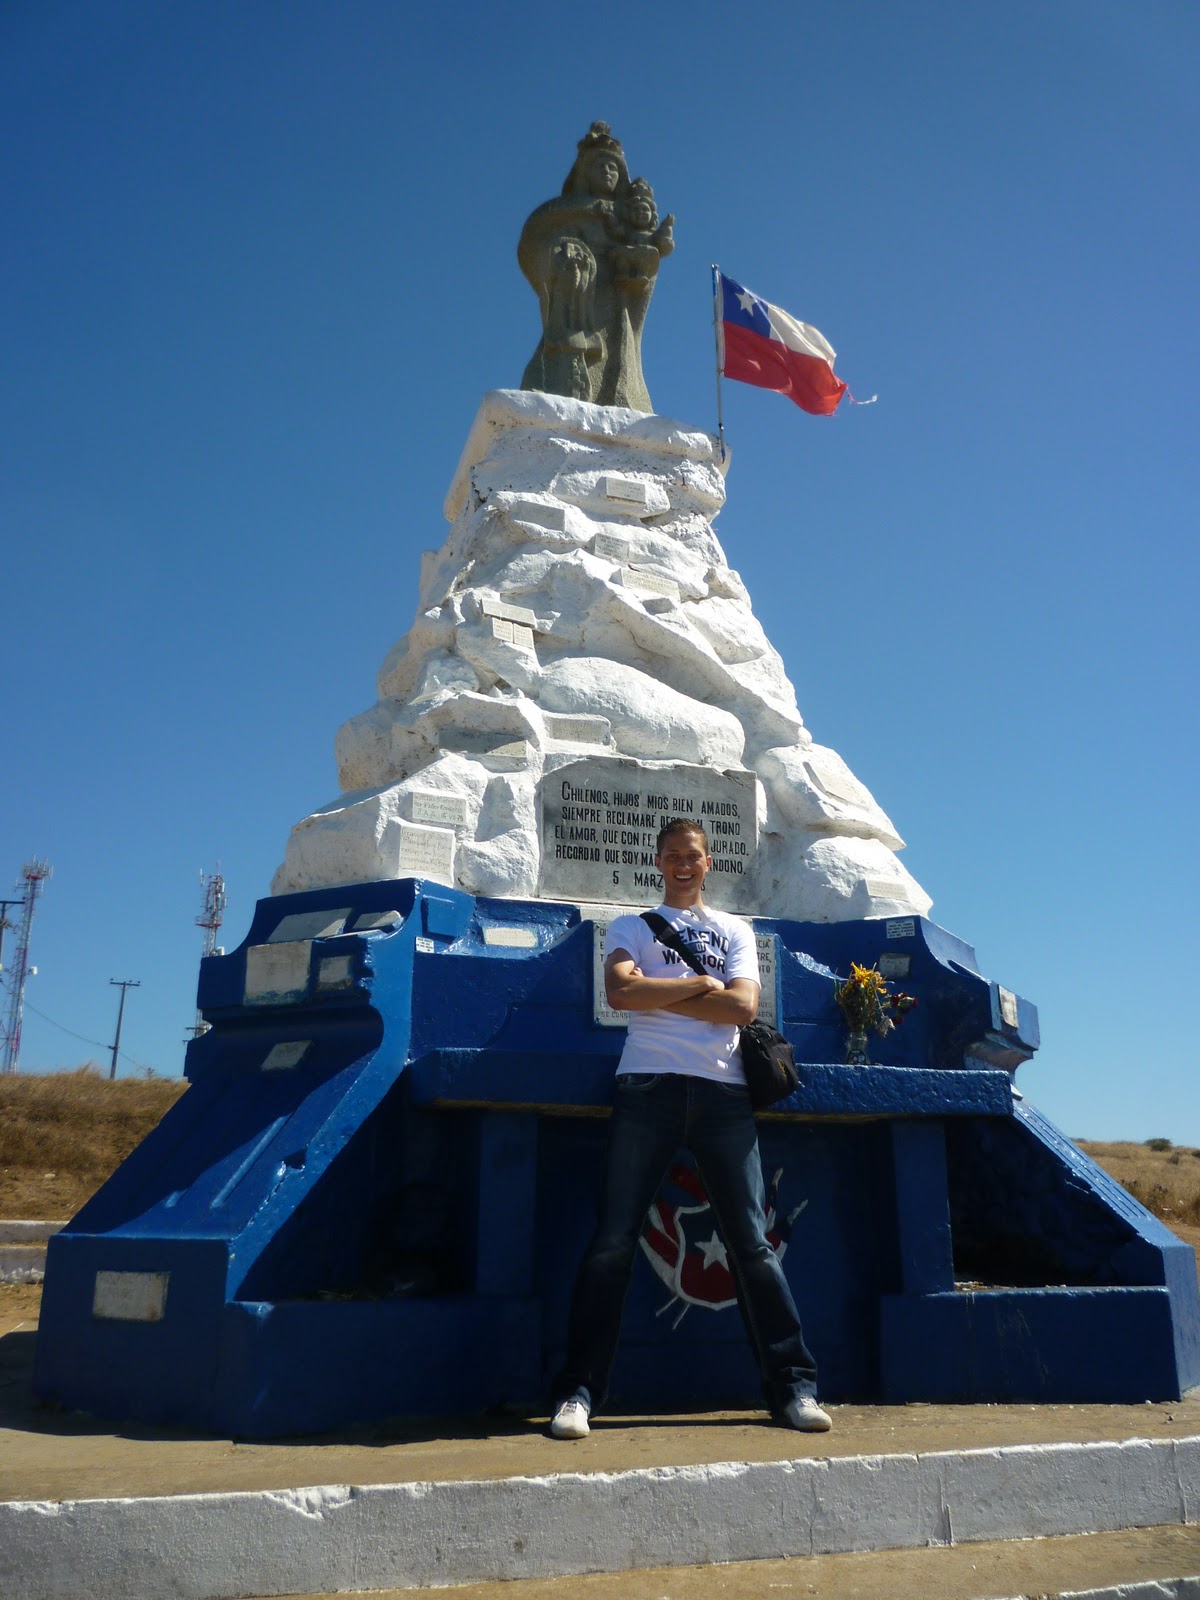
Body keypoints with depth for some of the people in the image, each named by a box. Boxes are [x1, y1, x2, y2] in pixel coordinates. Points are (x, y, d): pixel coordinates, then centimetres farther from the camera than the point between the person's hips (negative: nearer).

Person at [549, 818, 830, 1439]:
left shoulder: (736, 932, 20)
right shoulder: (632, 926, 16)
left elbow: (743, 1005, 1)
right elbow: (621, 992, -5)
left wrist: (659, 994, -2)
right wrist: (702, 984, -2)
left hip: (723, 1091, 2)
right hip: (648, 1087, -1)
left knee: (752, 1241, 0)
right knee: (614, 1237, -6)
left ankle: (793, 1385, 7)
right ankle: (578, 1390, -1)